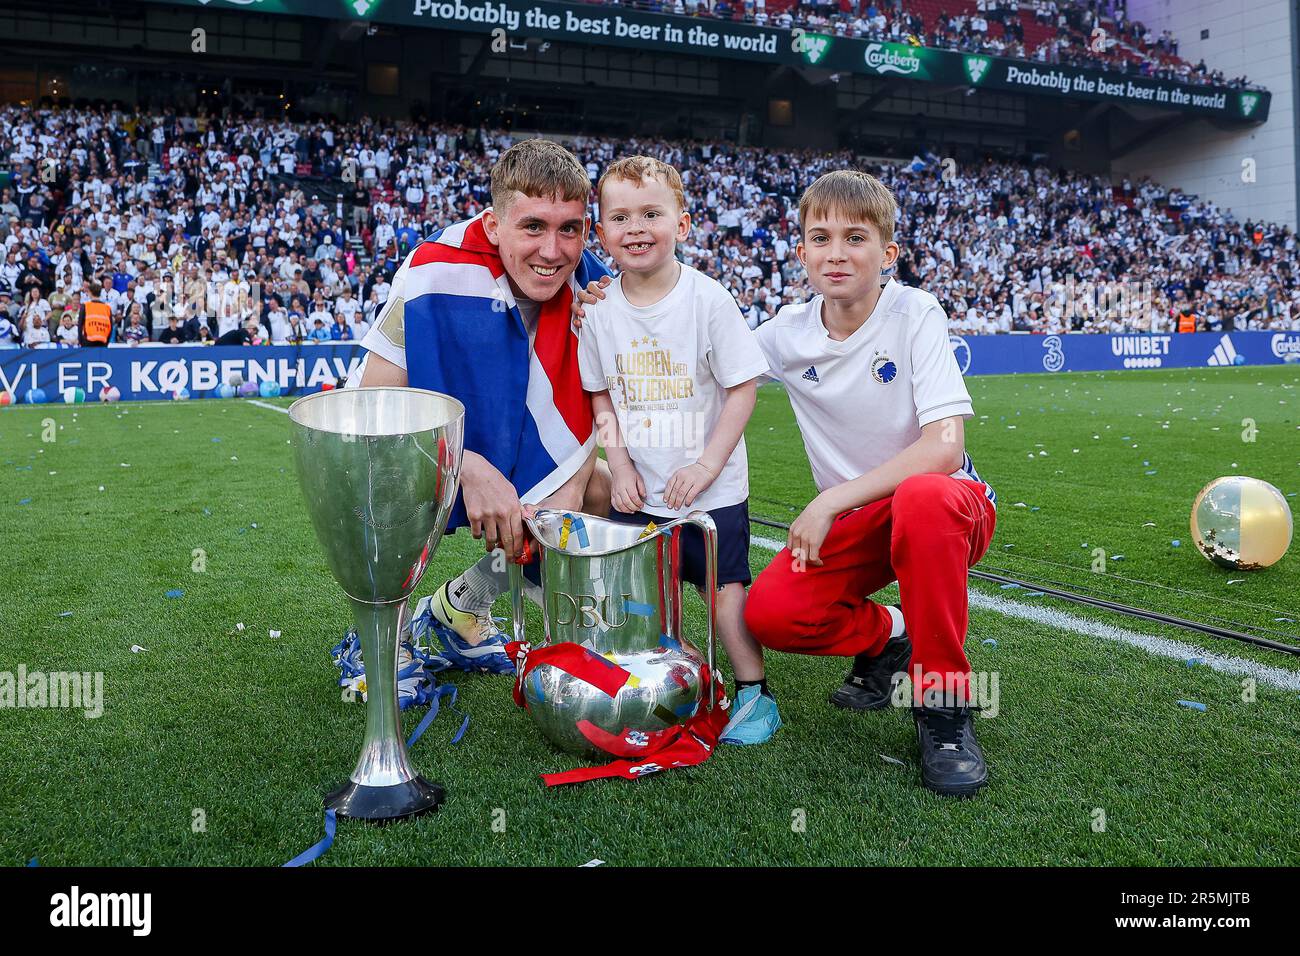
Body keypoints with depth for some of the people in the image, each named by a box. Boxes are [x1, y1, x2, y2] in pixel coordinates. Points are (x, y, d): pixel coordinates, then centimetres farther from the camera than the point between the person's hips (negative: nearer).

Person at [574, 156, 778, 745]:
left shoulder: (707, 298, -12)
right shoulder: (599, 309, -1)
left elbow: (743, 387, -10)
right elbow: (600, 395, 8)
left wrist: (708, 464, -15)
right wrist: (619, 464, -3)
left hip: (711, 489, -3)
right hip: (637, 490, 4)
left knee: (723, 585, 1)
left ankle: (754, 692, 17)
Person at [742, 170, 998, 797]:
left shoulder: (915, 315, -15)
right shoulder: (789, 332, -2)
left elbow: (943, 447, -24)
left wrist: (832, 499, -26)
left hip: (945, 501, -4)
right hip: (853, 520, 4)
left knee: (923, 498, -40)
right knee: (768, 614, -21)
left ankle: (943, 699, -21)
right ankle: (885, 639, 12)